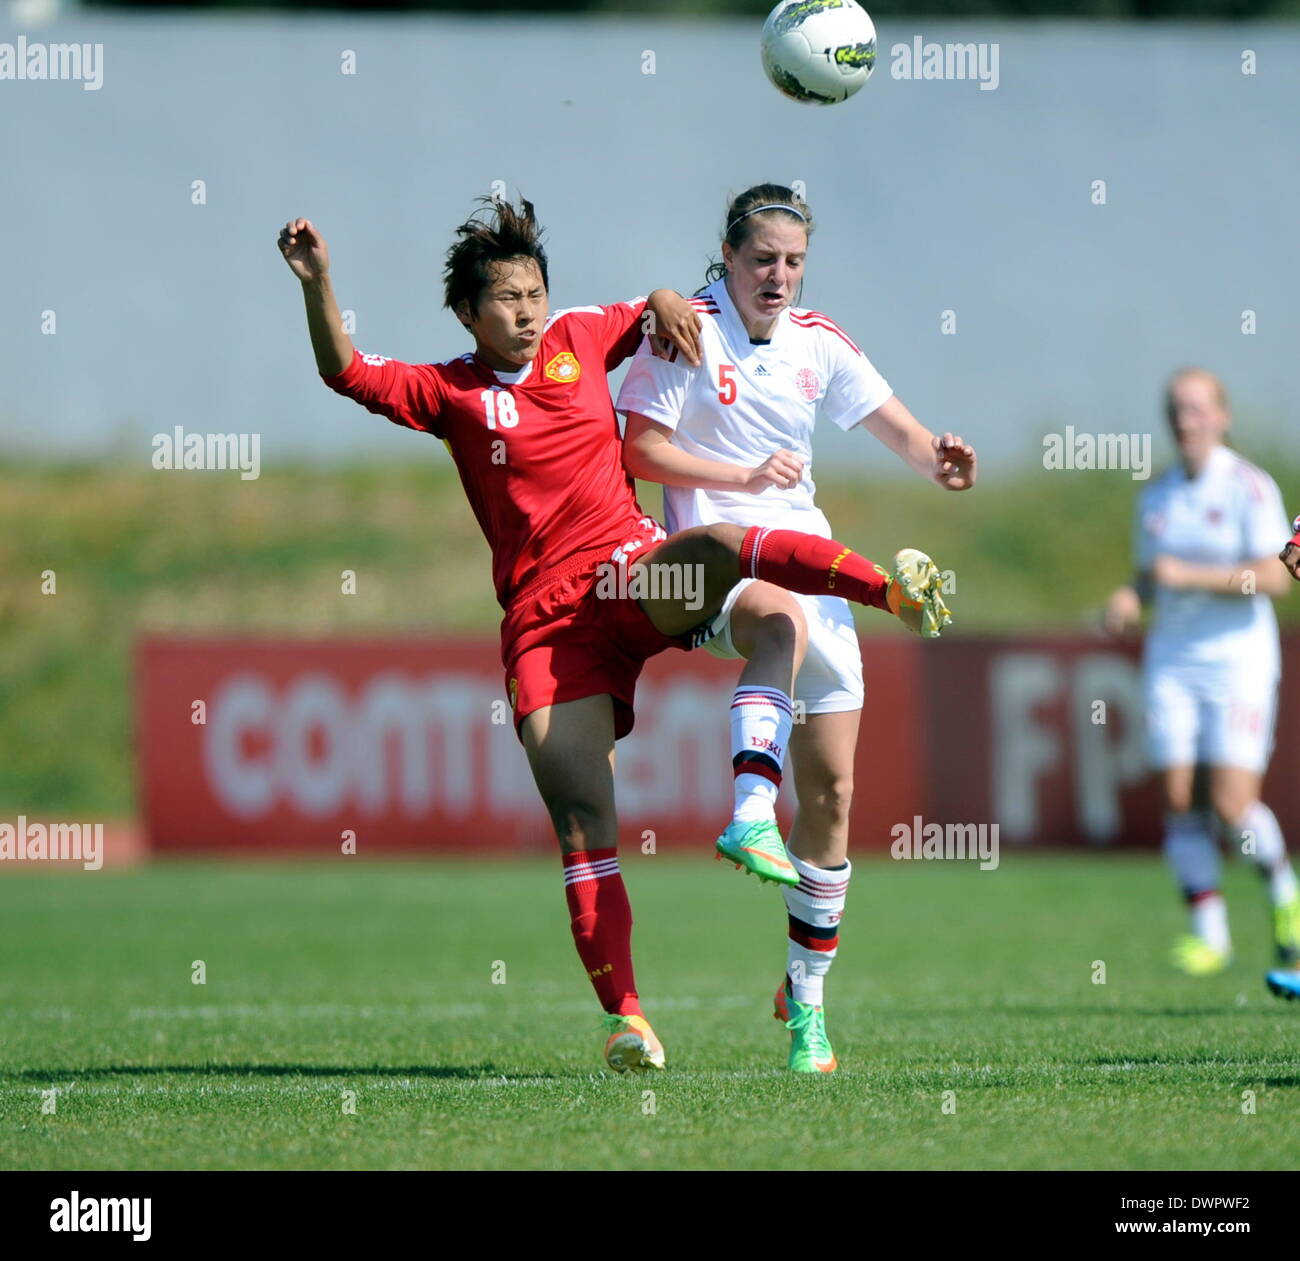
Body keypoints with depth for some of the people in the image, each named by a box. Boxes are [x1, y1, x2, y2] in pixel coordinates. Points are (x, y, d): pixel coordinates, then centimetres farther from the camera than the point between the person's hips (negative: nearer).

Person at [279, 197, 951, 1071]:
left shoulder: (580, 339, 13)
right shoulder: (451, 393, 8)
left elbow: (657, 311, 31)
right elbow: (348, 372, -4)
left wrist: (665, 304, 8)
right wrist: (317, 284, -17)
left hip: (636, 575, 1)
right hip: (546, 618, -1)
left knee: (716, 544, -35)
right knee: (579, 816, -11)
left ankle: (896, 594, -50)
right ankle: (626, 1018, -11)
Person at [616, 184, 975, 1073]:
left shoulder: (819, 343, 11)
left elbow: (899, 431, 13)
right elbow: (641, 450, -6)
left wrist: (937, 460, -10)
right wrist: (747, 476, -16)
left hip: (809, 561, 5)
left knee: (832, 795, 2)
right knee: (782, 621, -42)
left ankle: (807, 999, 15)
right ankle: (751, 808, -62)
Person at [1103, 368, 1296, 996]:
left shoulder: (1250, 488, -7)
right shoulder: (1156, 497, 10)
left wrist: (1189, 575, -19)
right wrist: (1130, 598, -3)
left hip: (1238, 660, -5)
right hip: (1172, 662, 5)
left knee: (1232, 807, -12)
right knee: (1180, 800, -6)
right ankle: (1209, 932, 2)